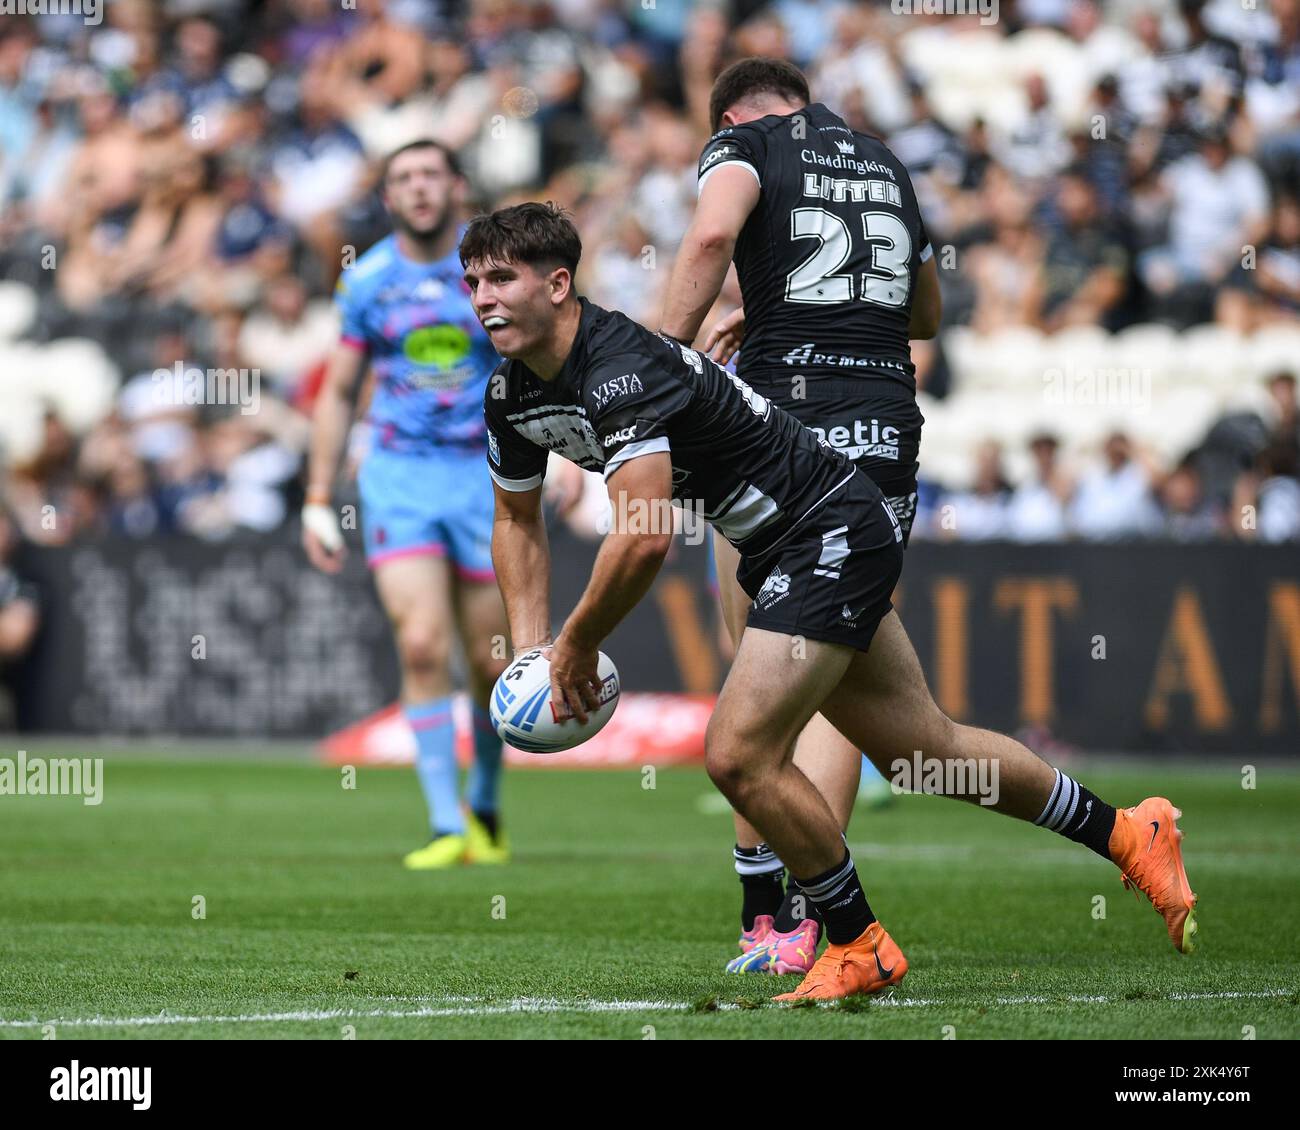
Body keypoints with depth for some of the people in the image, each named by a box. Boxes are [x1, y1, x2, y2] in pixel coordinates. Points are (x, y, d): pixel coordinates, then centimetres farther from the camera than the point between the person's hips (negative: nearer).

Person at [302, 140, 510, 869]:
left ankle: (486, 805, 28)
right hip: (399, 476, 0)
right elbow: (339, 393, 12)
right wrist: (318, 500, 9)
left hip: (485, 474, 0)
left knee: (491, 662, 2)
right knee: (423, 647, -16)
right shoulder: (368, 280, 3)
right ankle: (447, 828, -13)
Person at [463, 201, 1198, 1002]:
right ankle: (1127, 834, 33)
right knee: (930, 747, 16)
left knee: (740, 755, -17)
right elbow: (518, 520, 17)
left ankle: (859, 948, 2)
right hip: (781, 549, 10)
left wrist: (578, 645, -23)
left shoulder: (622, 369, -29)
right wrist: (531, 652, 5)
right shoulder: (512, 395, 0)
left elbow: (644, 541, -37)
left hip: (834, 532, -10)